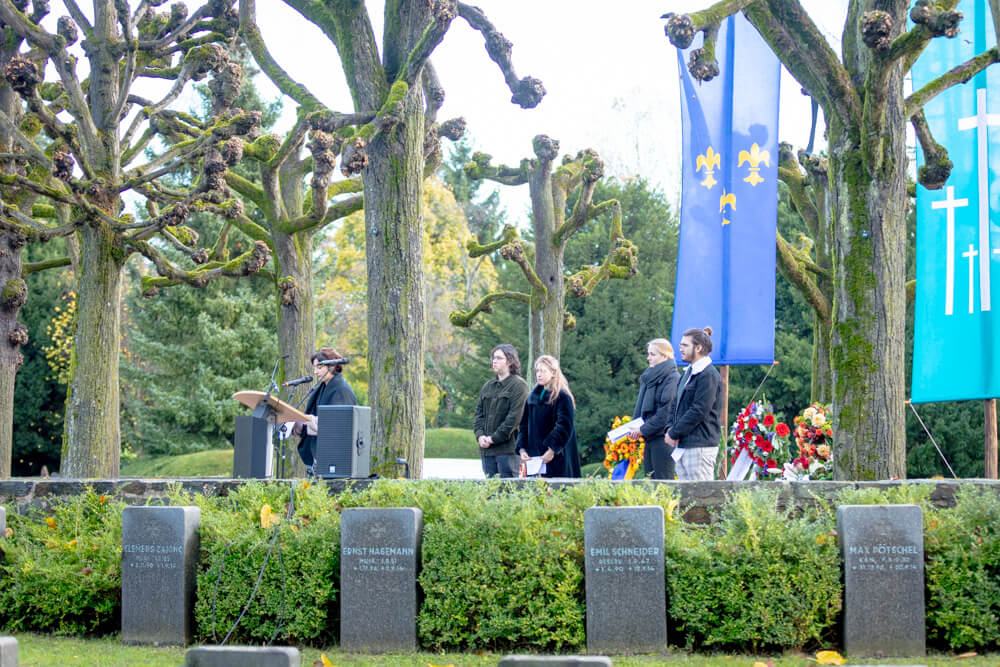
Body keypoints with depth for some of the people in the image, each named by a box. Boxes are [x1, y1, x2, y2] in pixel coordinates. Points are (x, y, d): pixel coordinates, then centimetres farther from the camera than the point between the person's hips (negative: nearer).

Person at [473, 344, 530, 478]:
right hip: (486, 449, 7)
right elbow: (478, 413, 17)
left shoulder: (518, 385, -4)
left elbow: (514, 417, -12)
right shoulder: (487, 386, 18)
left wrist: (494, 438, -13)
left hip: (507, 447, -7)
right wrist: (480, 435, -1)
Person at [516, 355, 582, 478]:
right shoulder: (532, 397, 15)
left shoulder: (562, 397, -5)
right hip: (534, 456, 6)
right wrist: (522, 449, 3)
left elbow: (564, 427, -13)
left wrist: (552, 450, -20)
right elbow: (524, 425, 16)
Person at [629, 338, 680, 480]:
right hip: (650, 439, 9)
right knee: (652, 479, 9)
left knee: (663, 481, -8)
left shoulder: (672, 378, -11)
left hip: (663, 438, -9)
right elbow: (641, 406, 21)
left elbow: (666, 412, -17)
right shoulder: (649, 377, 16)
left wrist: (643, 430, -15)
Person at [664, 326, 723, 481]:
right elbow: (676, 404, 22)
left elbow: (699, 412, -18)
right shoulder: (688, 373, 19)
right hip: (683, 445, 10)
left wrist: (674, 434, -13)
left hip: (700, 446, -10)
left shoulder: (708, 375, -13)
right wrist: (670, 428, 3)